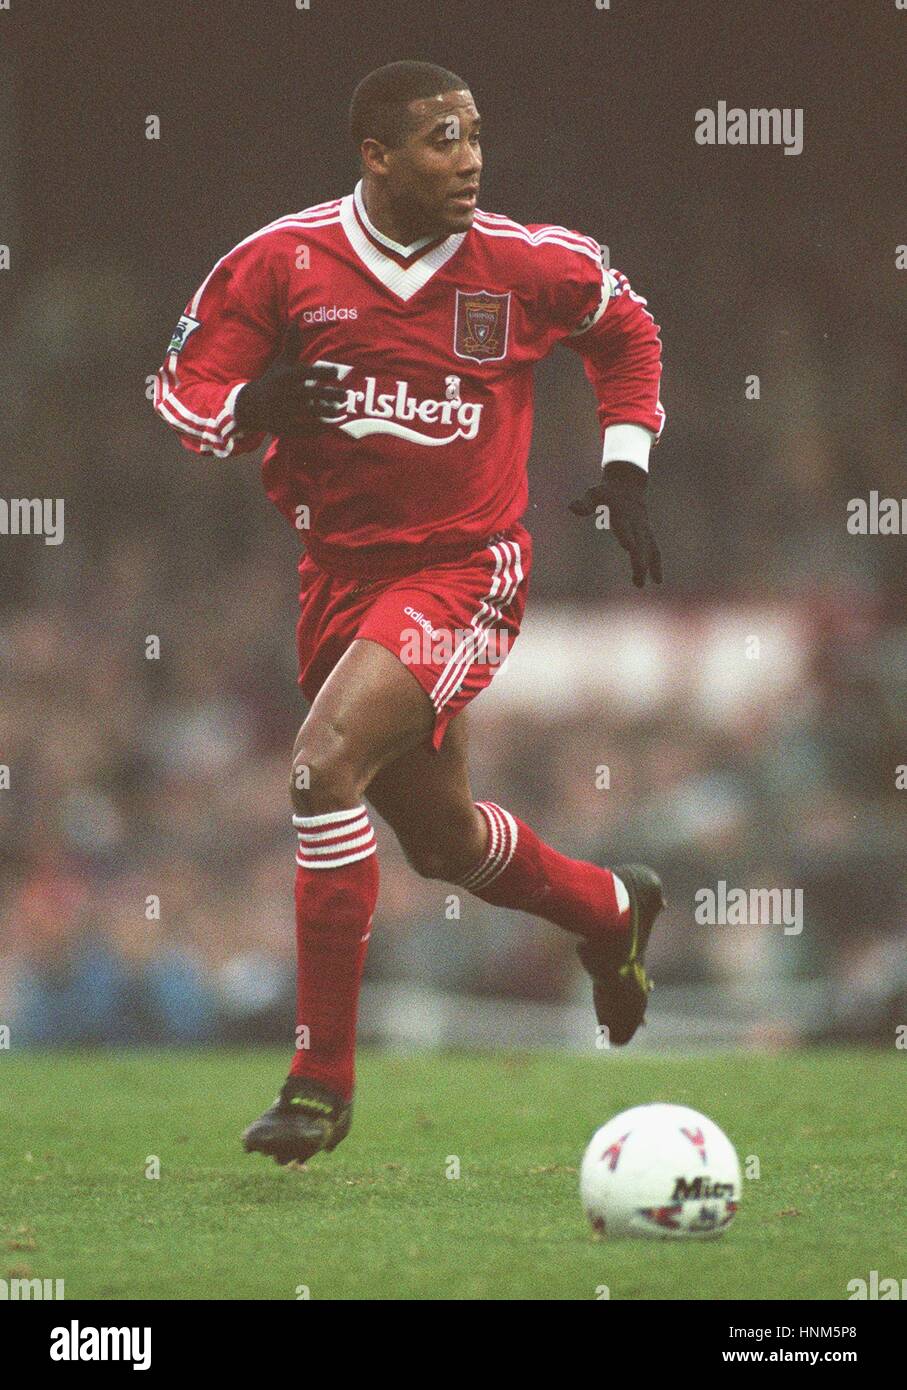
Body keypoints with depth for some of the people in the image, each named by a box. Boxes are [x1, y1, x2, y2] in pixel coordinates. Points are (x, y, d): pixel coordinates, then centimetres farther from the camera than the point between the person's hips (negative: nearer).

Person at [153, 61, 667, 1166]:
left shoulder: (525, 264, -7)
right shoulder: (280, 262, -8)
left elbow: (625, 327, 14)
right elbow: (182, 389, -1)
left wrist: (625, 465, 7)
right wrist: (250, 406, -23)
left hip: (465, 569, -4)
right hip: (341, 569, 4)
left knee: (324, 762, -26)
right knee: (443, 843, 17)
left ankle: (323, 1074, -18)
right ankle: (613, 911, 51)